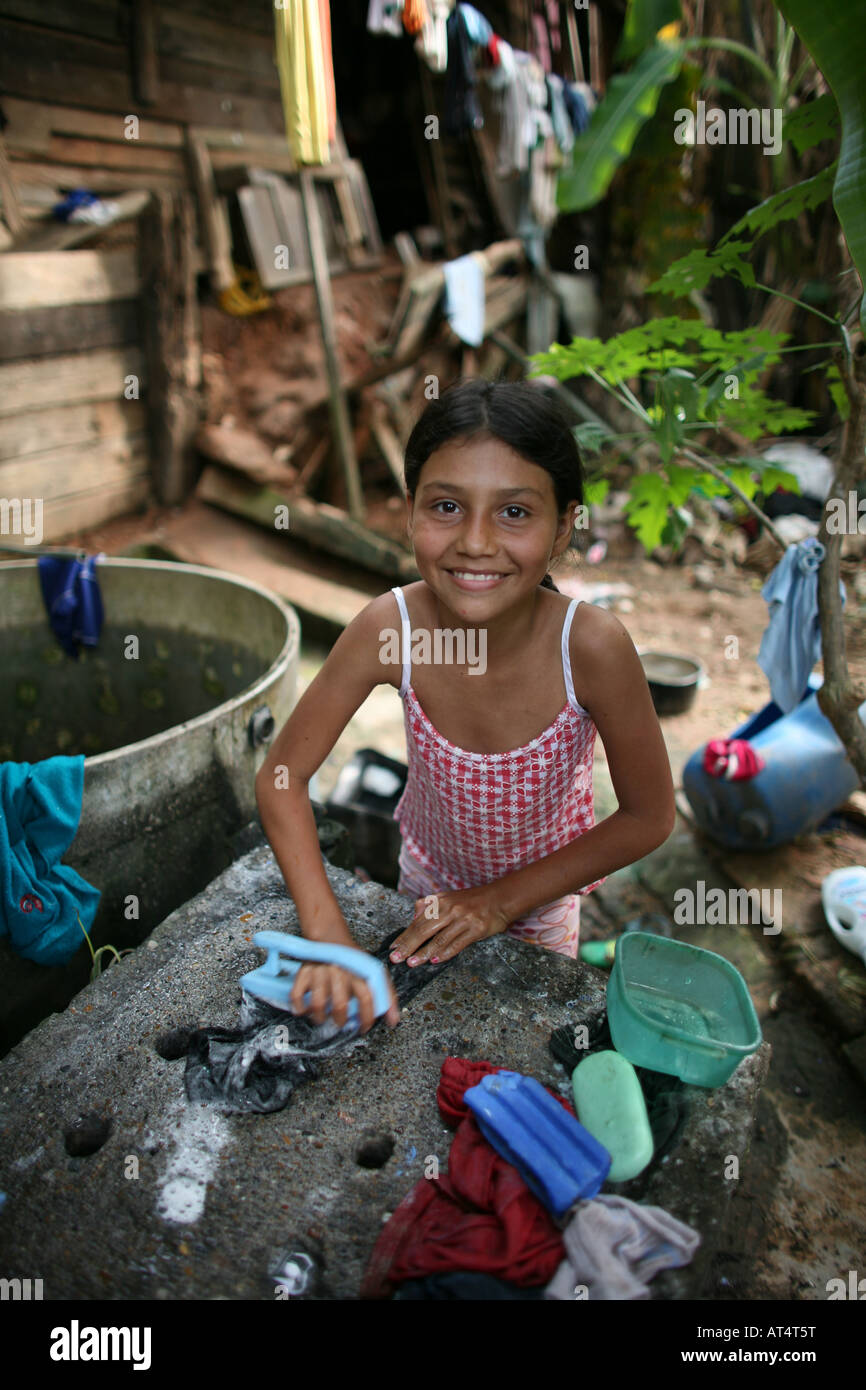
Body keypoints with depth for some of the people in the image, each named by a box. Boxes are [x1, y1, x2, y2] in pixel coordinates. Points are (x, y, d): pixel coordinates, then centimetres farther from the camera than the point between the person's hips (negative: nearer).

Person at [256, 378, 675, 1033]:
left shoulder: (593, 646, -37)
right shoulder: (389, 627, -33)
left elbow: (648, 818, -22)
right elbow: (282, 777, -22)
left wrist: (504, 900, -21)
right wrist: (329, 935, -31)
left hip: (543, 882, -1)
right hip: (430, 869, 2)